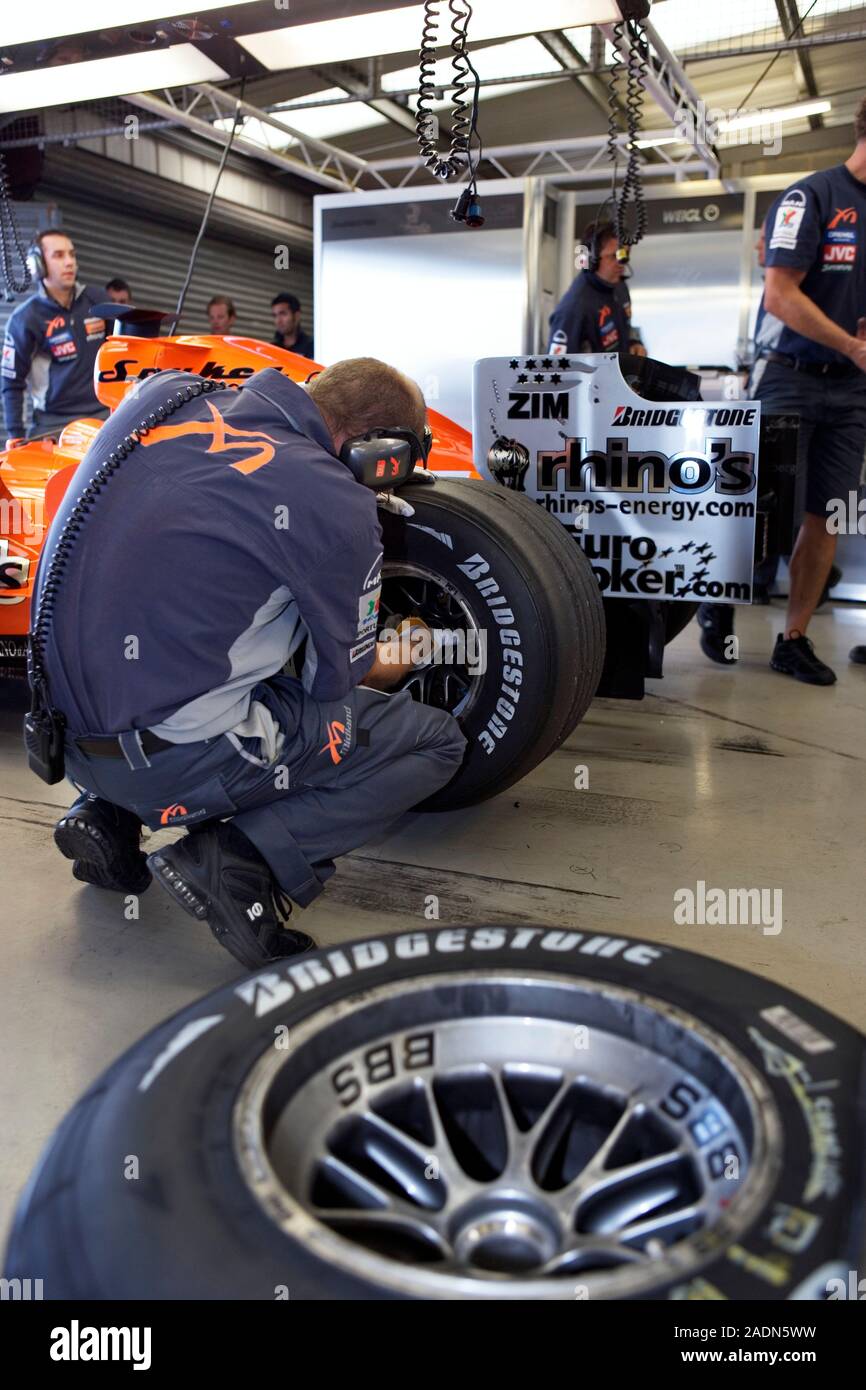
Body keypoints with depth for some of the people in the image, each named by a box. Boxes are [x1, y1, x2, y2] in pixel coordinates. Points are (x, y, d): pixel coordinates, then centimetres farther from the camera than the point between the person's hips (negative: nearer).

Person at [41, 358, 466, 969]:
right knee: (437, 740, 4)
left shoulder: (165, 391, 4)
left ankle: (107, 814, 19)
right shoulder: (339, 506, -13)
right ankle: (238, 863, -8)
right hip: (174, 762, -7)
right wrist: (396, 664, 23)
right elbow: (339, 678, 0)